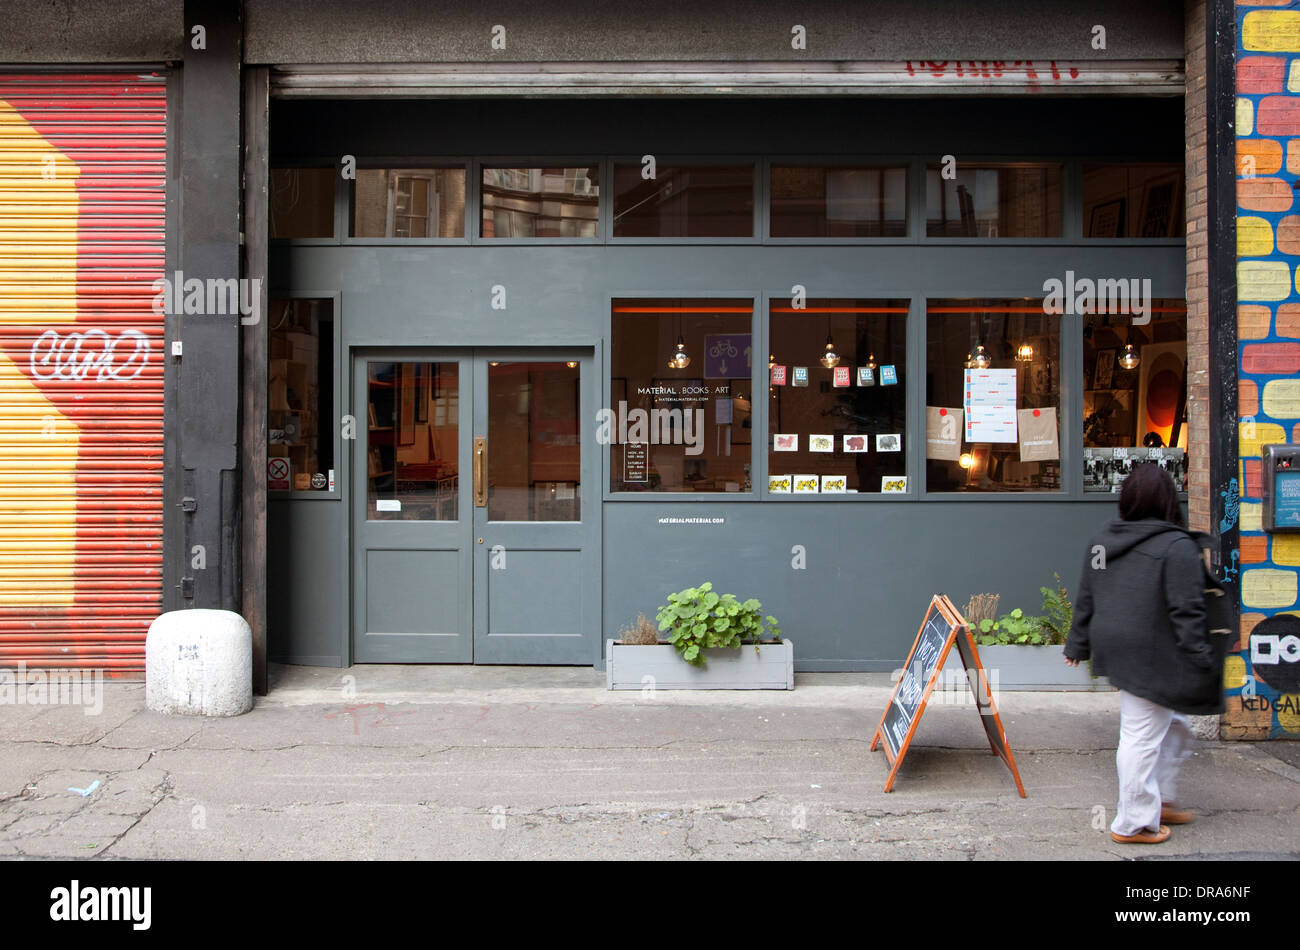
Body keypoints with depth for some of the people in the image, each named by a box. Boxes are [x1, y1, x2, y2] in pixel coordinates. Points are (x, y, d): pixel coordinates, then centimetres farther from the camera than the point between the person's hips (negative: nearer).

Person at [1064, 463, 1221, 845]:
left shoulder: (1101, 541, 7)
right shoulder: (1177, 547, -15)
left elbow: (1085, 601, 14)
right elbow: (1187, 613, -17)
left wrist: (1077, 645, 23)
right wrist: (1201, 661, -12)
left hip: (1115, 649, 8)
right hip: (1152, 656, -8)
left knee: (1172, 722, 24)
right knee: (1143, 736, 1)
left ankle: (1161, 800, 32)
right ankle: (1133, 823, 11)